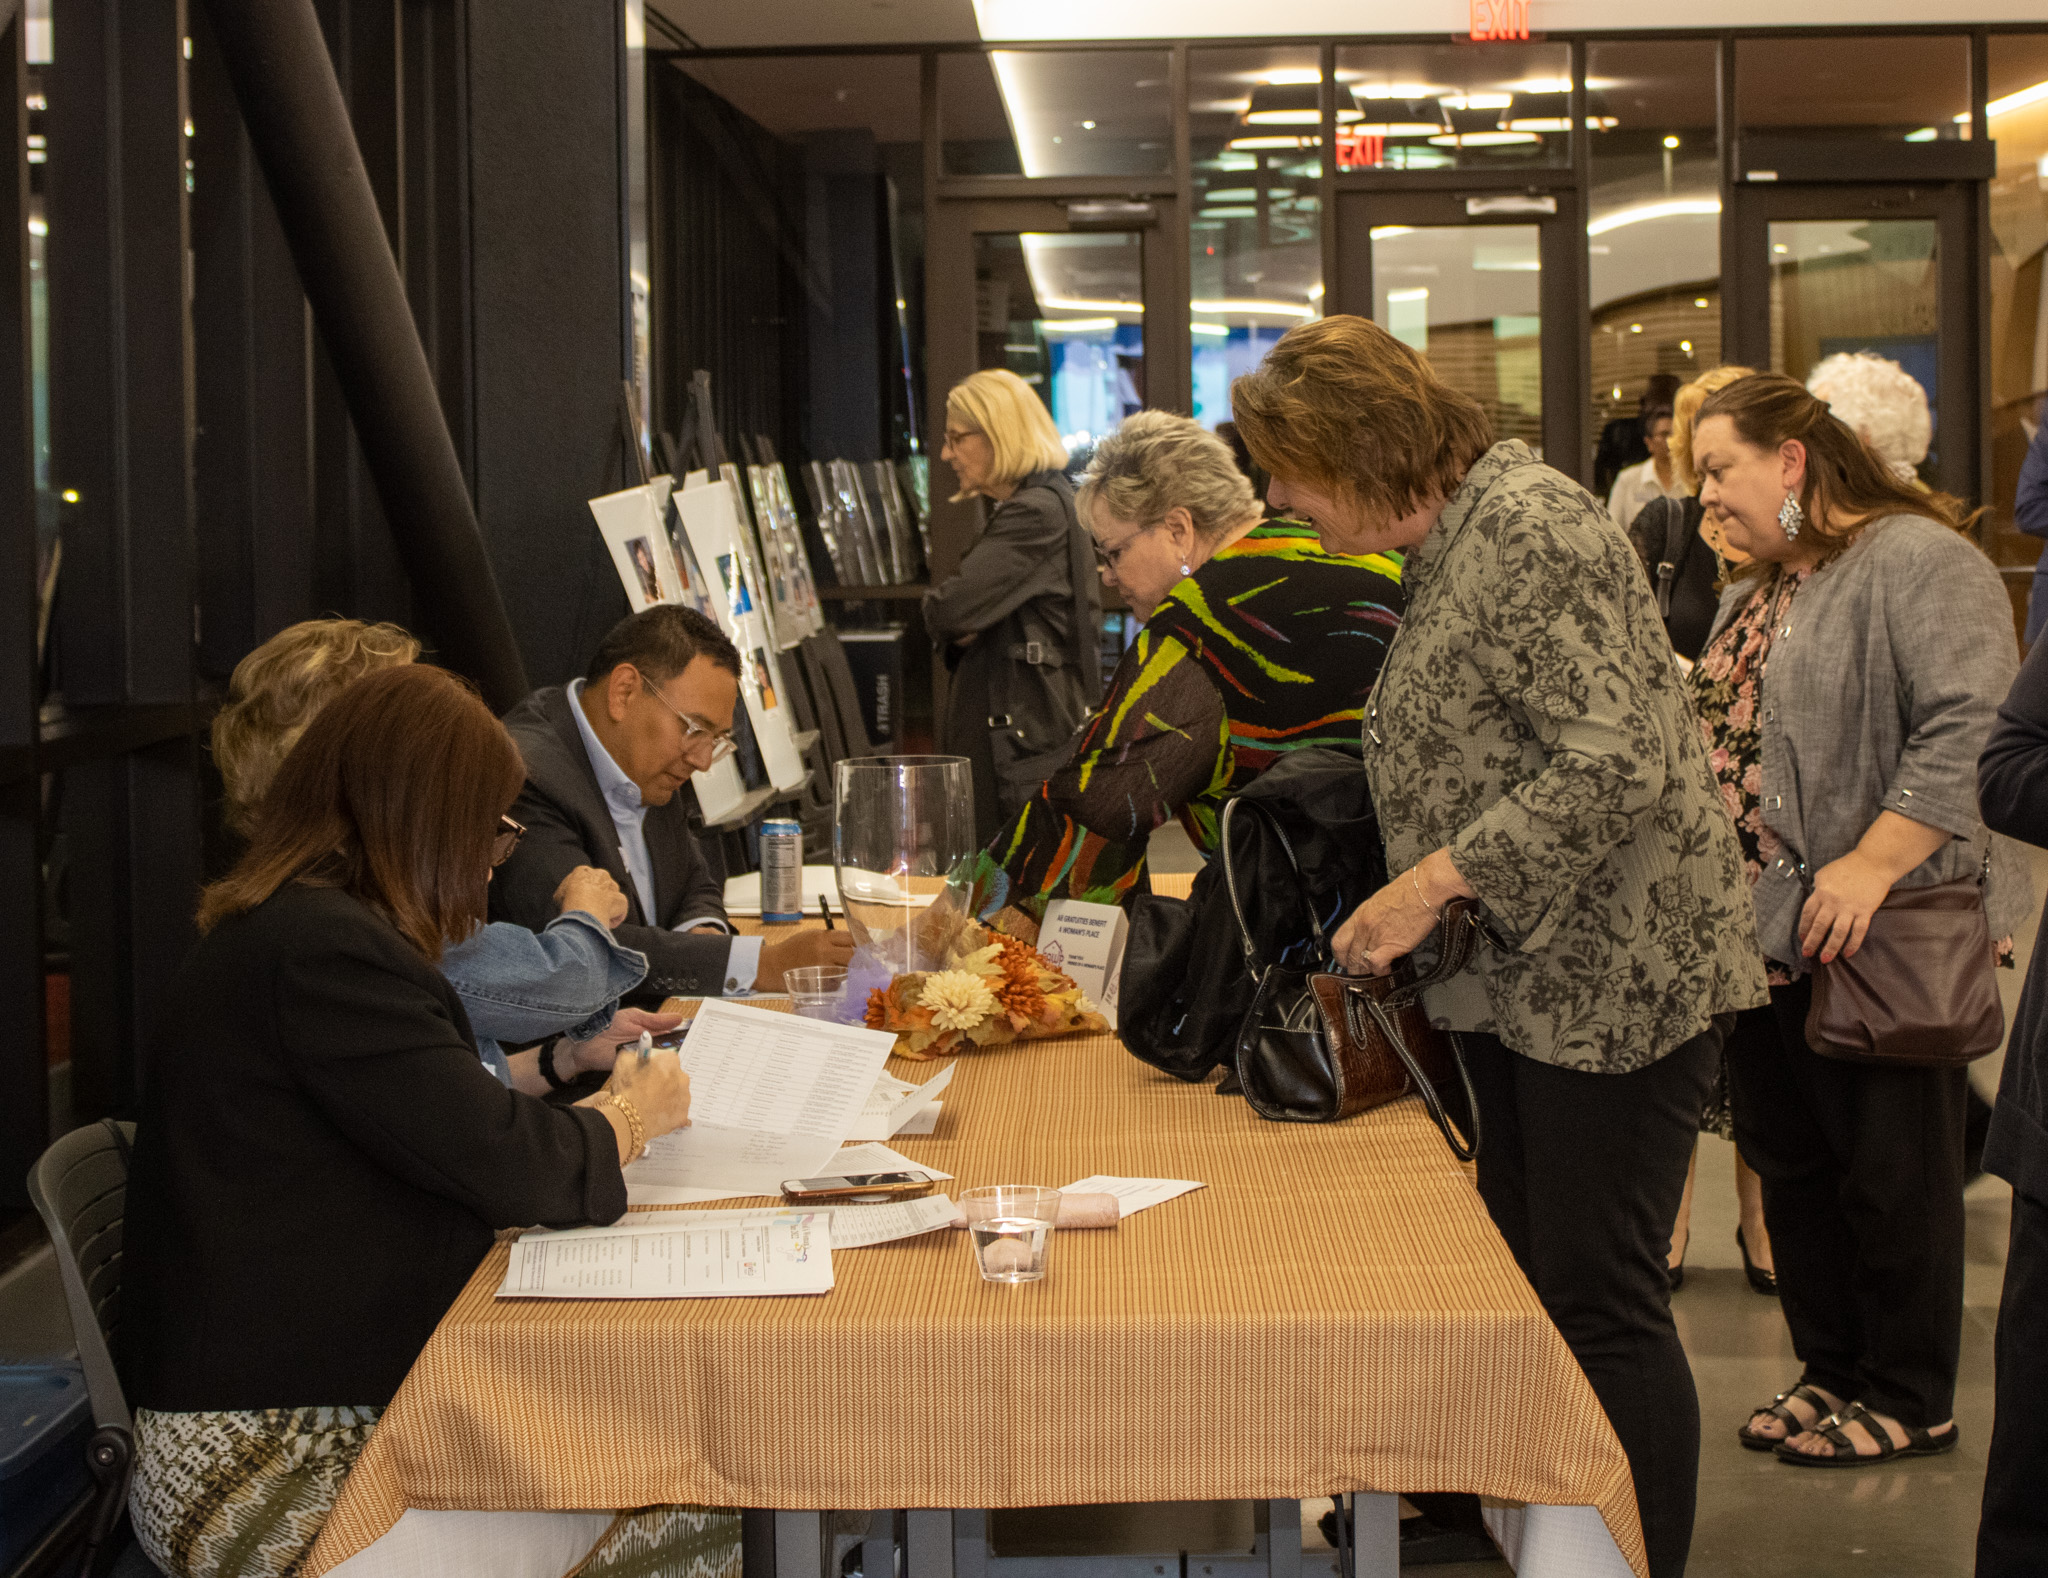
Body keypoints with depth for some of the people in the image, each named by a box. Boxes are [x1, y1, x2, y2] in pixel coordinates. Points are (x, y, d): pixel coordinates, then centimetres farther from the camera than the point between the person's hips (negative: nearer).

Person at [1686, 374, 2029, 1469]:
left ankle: (1907, 1400, 14)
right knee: (1789, 1163, 14)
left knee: (1891, 1172, 1)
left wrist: (1872, 865, -26)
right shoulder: (1752, 596, 18)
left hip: (1881, 935, -9)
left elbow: (1973, 728, -22)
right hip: (1764, 931, 9)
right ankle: (1830, 1370, 27)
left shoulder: (1916, 560, -12)